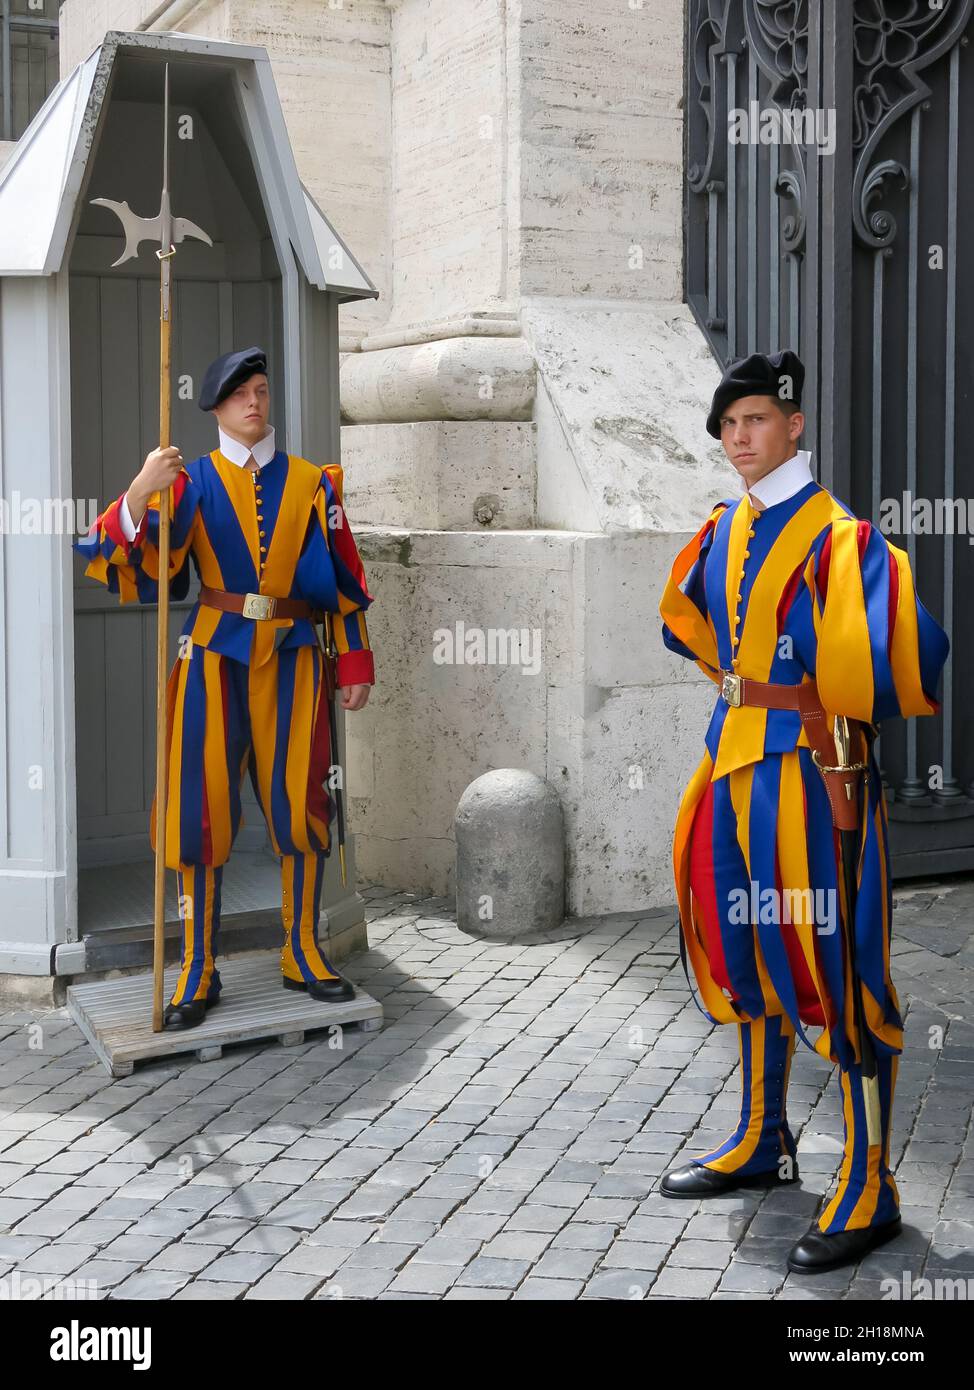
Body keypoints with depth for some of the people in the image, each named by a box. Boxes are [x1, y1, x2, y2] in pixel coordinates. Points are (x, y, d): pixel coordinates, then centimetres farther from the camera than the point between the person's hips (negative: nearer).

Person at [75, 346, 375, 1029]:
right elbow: (135, 556, -13)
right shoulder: (193, 479, 2)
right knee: (203, 806, -3)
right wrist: (140, 494, -32)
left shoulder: (311, 482, 8)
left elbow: (345, 576, 10)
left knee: (299, 803, 4)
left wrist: (356, 662, 6)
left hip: (292, 654, 2)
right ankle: (198, 972, 6)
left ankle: (304, 954, 19)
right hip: (215, 655, -1)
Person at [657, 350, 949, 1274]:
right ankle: (761, 1145, 32)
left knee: (834, 963, -5)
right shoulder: (723, 530, 10)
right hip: (734, 759, 8)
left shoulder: (835, 534, -14)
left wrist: (829, 702, -8)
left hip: (810, 766, -8)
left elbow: (896, 656, -24)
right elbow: (683, 613, 29)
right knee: (749, 947, 16)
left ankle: (868, 1194, 4)